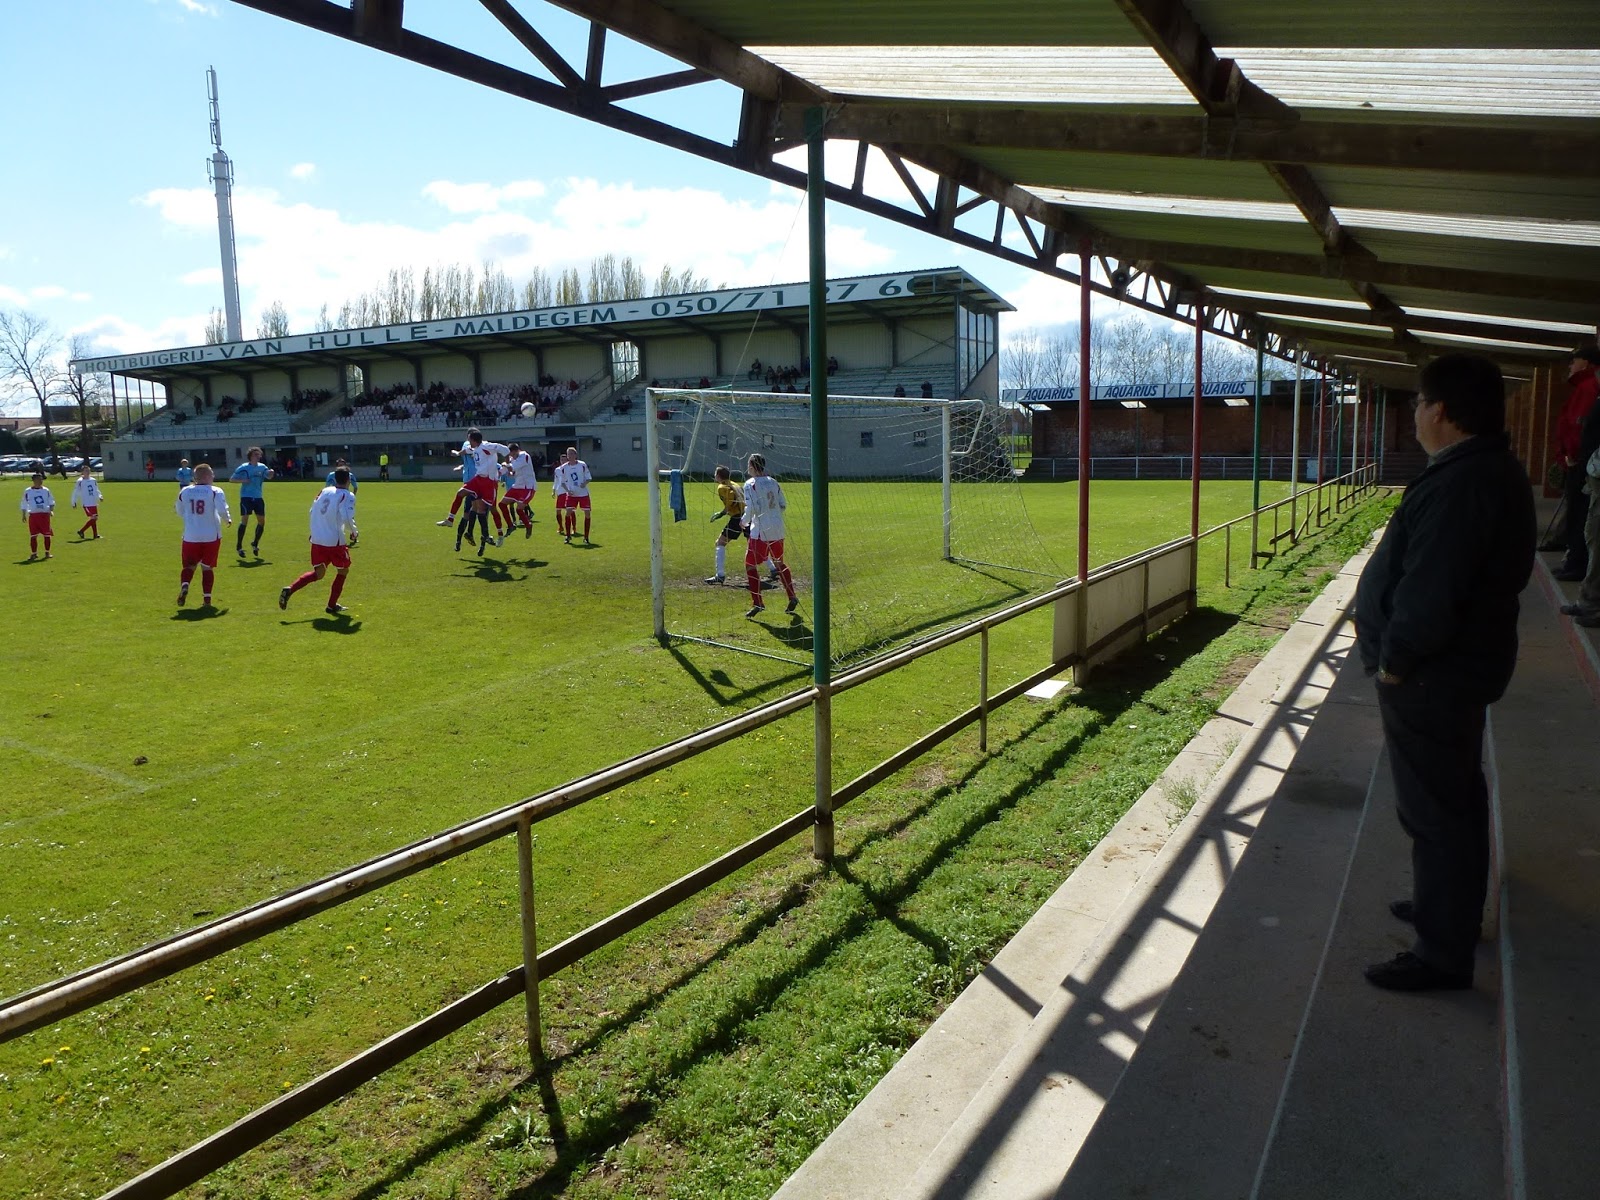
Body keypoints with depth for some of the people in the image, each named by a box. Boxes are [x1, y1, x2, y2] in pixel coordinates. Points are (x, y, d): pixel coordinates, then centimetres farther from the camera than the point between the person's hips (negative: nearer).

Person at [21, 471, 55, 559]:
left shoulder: (46, 490, 8)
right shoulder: (27, 491, 3)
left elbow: (51, 502, 12)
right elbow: (24, 505, 8)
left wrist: (51, 510, -4)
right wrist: (24, 515, 4)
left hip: (45, 515, 1)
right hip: (33, 515, -1)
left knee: (47, 535, 2)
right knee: (33, 536, -2)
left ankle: (47, 552, 15)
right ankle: (34, 553, 6)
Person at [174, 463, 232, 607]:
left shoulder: (185, 491, 3)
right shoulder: (215, 492, -9)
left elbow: (180, 512, 13)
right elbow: (222, 510, -20)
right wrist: (228, 519, -1)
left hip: (191, 536, 2)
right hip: (211, 536, -2)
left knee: (189, 565, 15)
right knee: (207, 567, 11)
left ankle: (184, 586, -12)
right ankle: (207, 597, 8)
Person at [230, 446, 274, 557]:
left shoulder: (262, 467, 6)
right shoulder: (243, 468, -5)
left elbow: (269, 476, -9)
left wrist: (271, 473, -31)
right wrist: (242, 480, -19)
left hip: (258, 497, 5)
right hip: (246, 497, -5)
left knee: (261, 521, 4)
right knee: (244, 520, -10)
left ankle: (255, 543, 22)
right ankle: (239, 546, -1)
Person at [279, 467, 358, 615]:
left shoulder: (324, 491, 11)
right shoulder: (348, 496, -7)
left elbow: (312, 512, 15)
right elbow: (347, 518, -19)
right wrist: (354, 533, -2)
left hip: (317, 539, 6)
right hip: (335, 541, -6)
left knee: (318, 573, 19)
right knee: (343, 570, 16)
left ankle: (289, 589, -2)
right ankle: (332, 606, 17)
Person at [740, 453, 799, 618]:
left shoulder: (750, 483, -9)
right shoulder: (773, 482, 10)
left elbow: (752, 507, -17)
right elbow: (783, 505, 10)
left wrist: (744, 521, -1)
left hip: (761, 531, -7)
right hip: (778, 530, 7)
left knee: (750, 565, 3)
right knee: (779, 563, 21)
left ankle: (758, 603, -3)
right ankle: (792, 597, 23)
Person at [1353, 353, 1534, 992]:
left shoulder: (1459, 485, -26)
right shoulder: (1495, 471, 9)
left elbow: (1429, 592, -29)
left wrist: (1394, 659, -15)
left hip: (1431, 676, -11)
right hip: (1462, 663, 11)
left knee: (1436, 809, -1)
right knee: (1453, 800, 23)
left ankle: (1443, 953, 11)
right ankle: (1451, 909, 41)